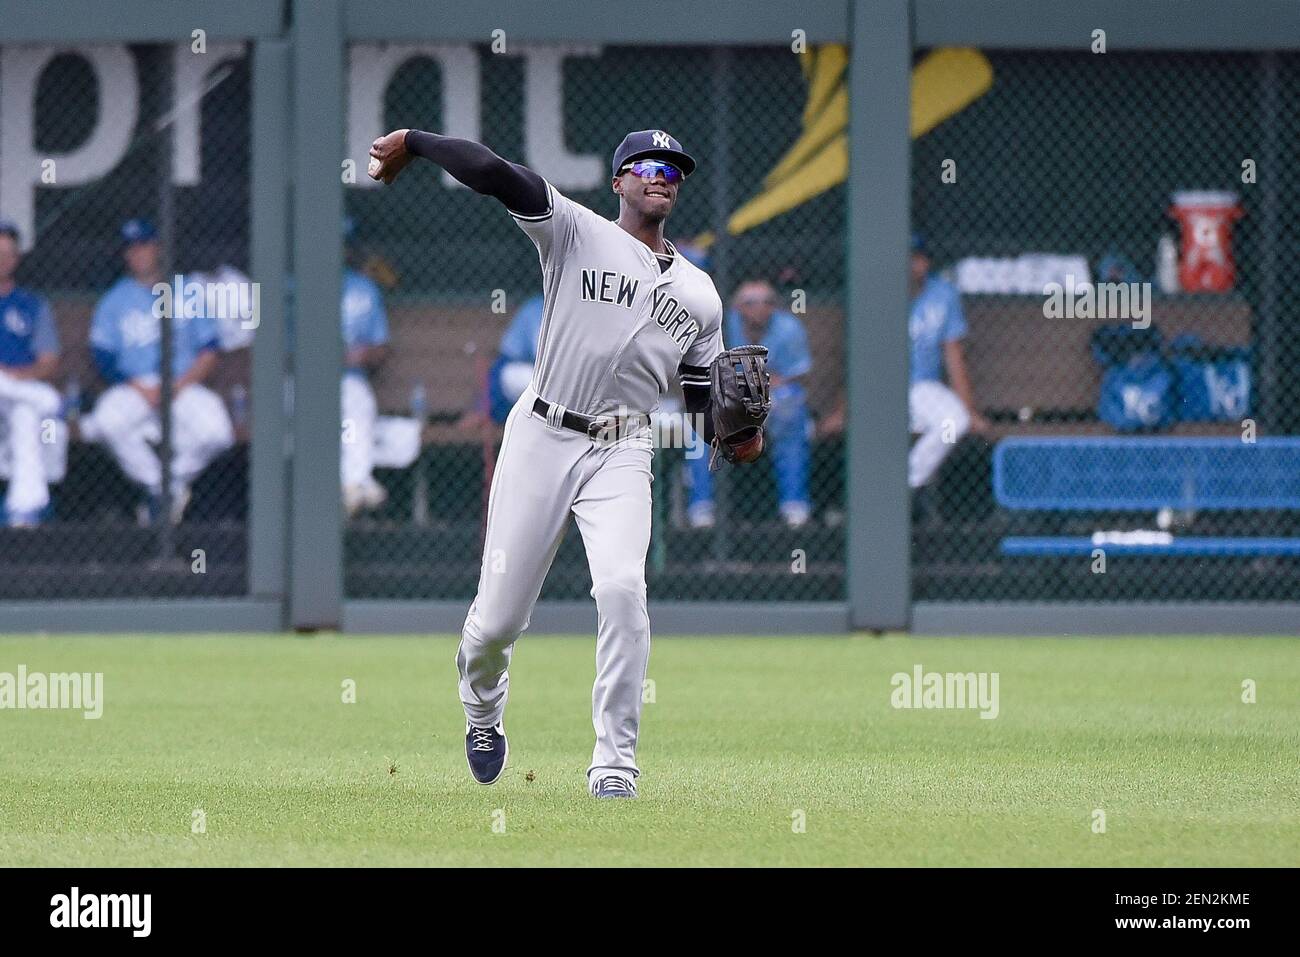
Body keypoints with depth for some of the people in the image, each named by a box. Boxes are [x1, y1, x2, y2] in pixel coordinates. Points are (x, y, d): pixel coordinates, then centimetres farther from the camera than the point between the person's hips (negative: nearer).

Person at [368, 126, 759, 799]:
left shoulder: (698, 294, 14)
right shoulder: (578, 234, 1)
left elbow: (704, 402, 14)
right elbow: (496, 175, -12)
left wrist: (737, 437, -6)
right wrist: (413, 143, -21)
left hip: (620, 457, 2)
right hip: (540, 440, -2)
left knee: (622, 586, -23)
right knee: (498, 615, 0)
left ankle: (615, 762, -18)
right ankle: (482, 711, 35)